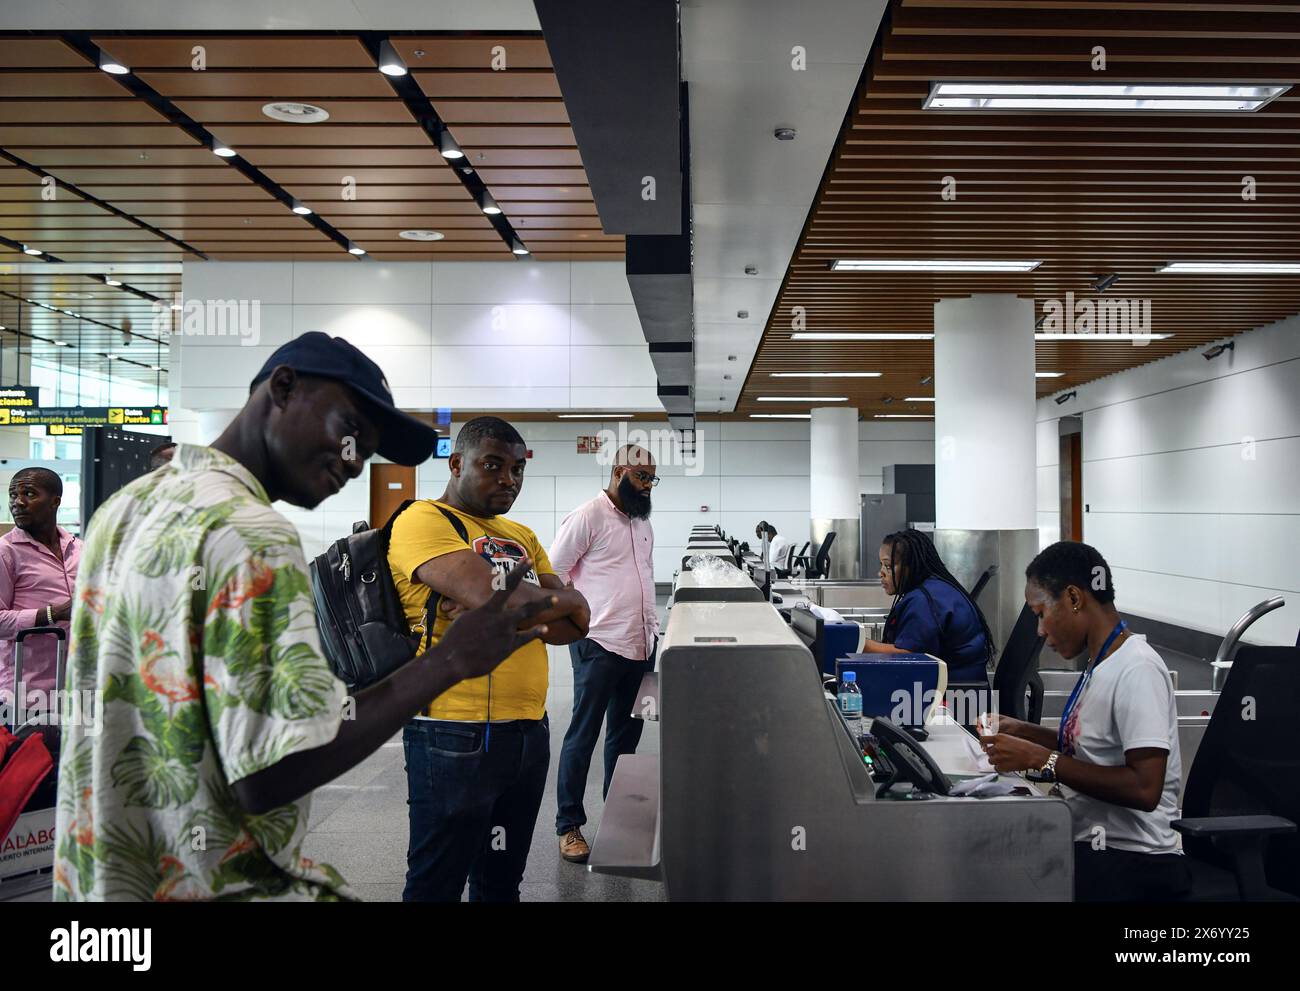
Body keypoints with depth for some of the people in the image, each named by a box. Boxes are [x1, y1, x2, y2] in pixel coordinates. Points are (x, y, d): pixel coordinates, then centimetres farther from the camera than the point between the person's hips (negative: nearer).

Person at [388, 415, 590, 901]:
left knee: (501, 882, 19)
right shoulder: (424, 521, -7)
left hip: (529, 730, 7)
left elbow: (576, 622, 7)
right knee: (438, 885, 7)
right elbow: (494, 598, -22)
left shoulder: (522, 537, 15)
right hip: (456, 737, -7)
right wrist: (560, 600, -3)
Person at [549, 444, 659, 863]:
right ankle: (569, 826, 10)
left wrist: (652, 622, 16)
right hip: (599, 644, -8)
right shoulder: (587, 517, -9)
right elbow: (553, 574, -8)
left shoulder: (642, 522, 15)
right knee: (583, 735, 0)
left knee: (626, 734, 14)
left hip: (640, 645, 8)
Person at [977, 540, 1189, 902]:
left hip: (1128, 864, -8)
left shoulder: (1136, 670, -17)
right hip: (1092, 846, 8)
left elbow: (1144, 788, -24)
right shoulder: (1101, 665, 10)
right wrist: (1023, 733, 9)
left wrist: (1041, 759, -21)